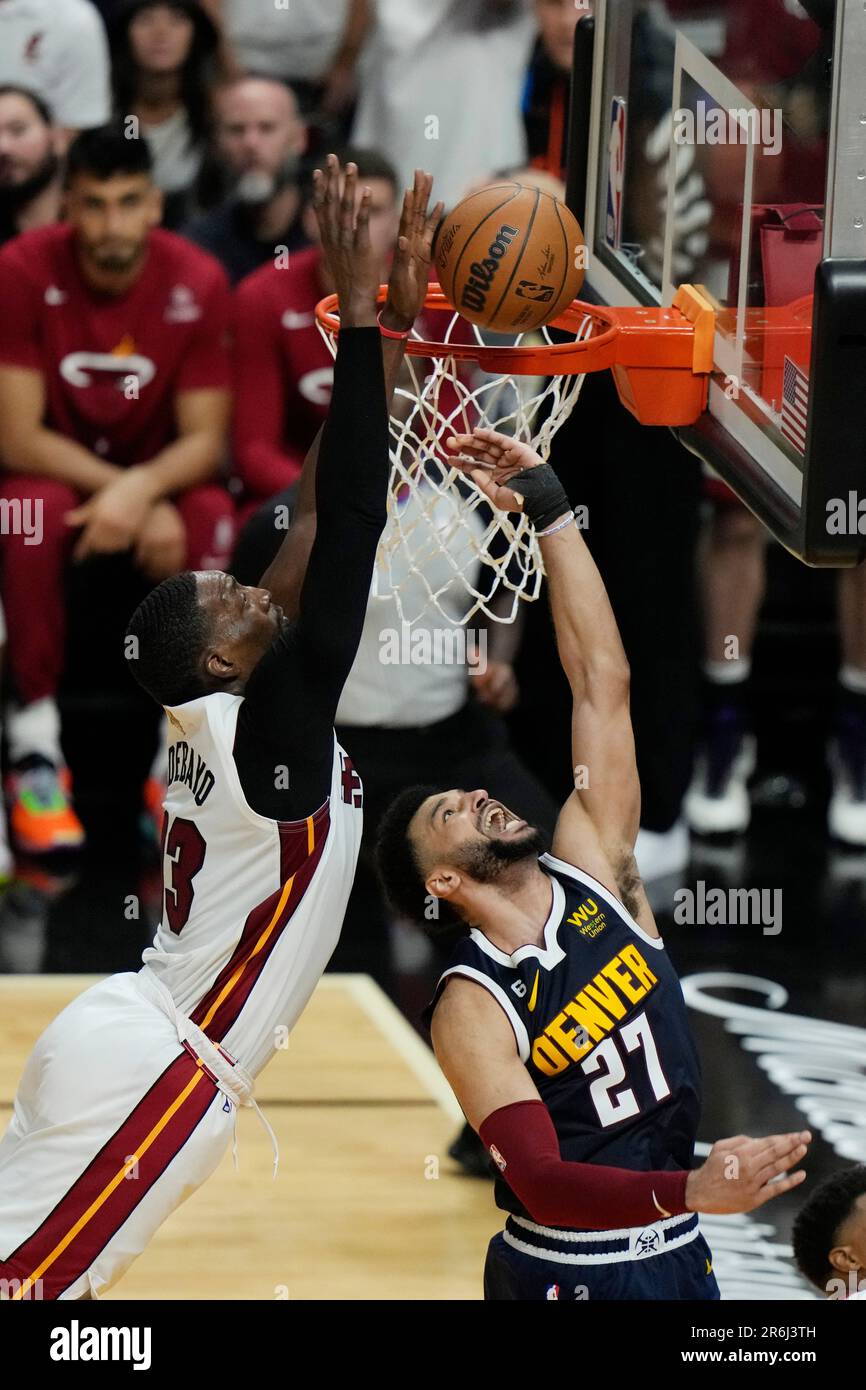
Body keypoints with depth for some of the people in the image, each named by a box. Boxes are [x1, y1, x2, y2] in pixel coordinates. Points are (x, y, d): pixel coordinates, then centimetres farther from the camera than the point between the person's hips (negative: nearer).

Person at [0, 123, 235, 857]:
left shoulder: (197, 282, -14)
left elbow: (206, 439, -13)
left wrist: (143, 490, -34)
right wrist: (127, 498, -28)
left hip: (160, 475, 1)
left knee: (213, 519, -32)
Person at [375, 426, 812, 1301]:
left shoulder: (594, 872, -1)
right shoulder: (471, 1007, -16)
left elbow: (601, 678, -4)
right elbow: (542, 1184, -26)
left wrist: (550, 512, -9)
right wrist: (690, 1191, -42)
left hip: (677, 1257, 5)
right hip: (566, 1272, -5)